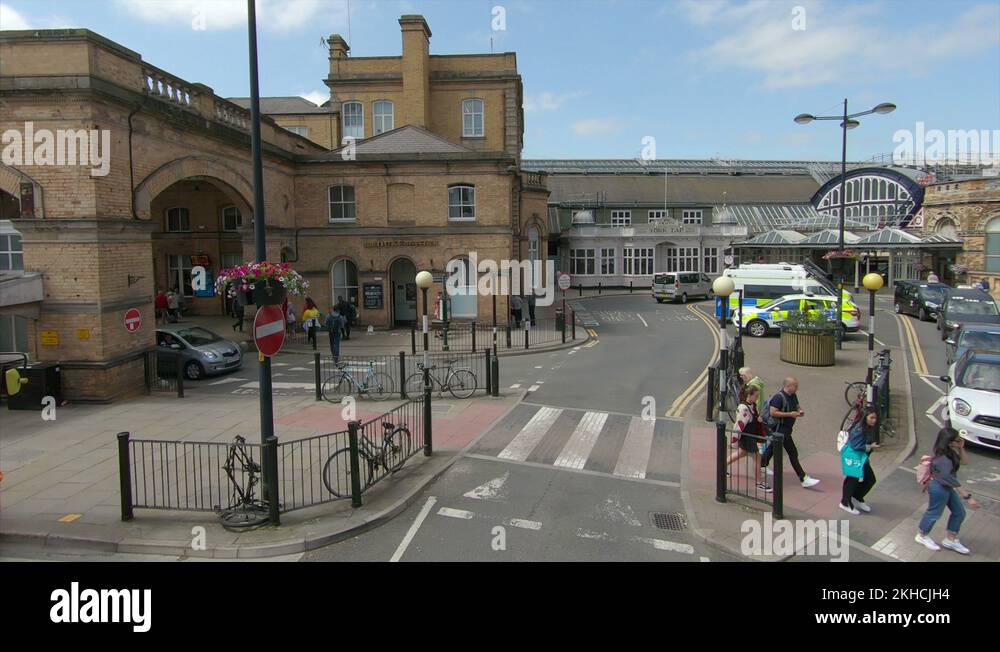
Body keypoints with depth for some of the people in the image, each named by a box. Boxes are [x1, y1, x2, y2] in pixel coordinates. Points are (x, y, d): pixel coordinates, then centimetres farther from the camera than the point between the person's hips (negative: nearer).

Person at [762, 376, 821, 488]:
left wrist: (800, 411, -3)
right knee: (793, 453, -7)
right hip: (781, 428, -10)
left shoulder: (793, 396, 6)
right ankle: (803, 479, -4)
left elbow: (797, 406, 21)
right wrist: (790, 414, -26)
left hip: (787, 428, 10)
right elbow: (773, 412, -26)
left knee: (773, 447, 23)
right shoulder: (779, 397, -22)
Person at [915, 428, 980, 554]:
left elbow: (962, 460, 13)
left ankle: (951, 539, 35)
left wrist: (961, 448, -5)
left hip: (947, 487, 10)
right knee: (934, 513, 11)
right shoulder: (943, 460, -32)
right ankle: (922, 536, 34)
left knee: (959, 512, 18)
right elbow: (951, 480, -32)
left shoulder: (949, 452, -3)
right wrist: (968, 497, -30)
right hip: (939, 488, -10)